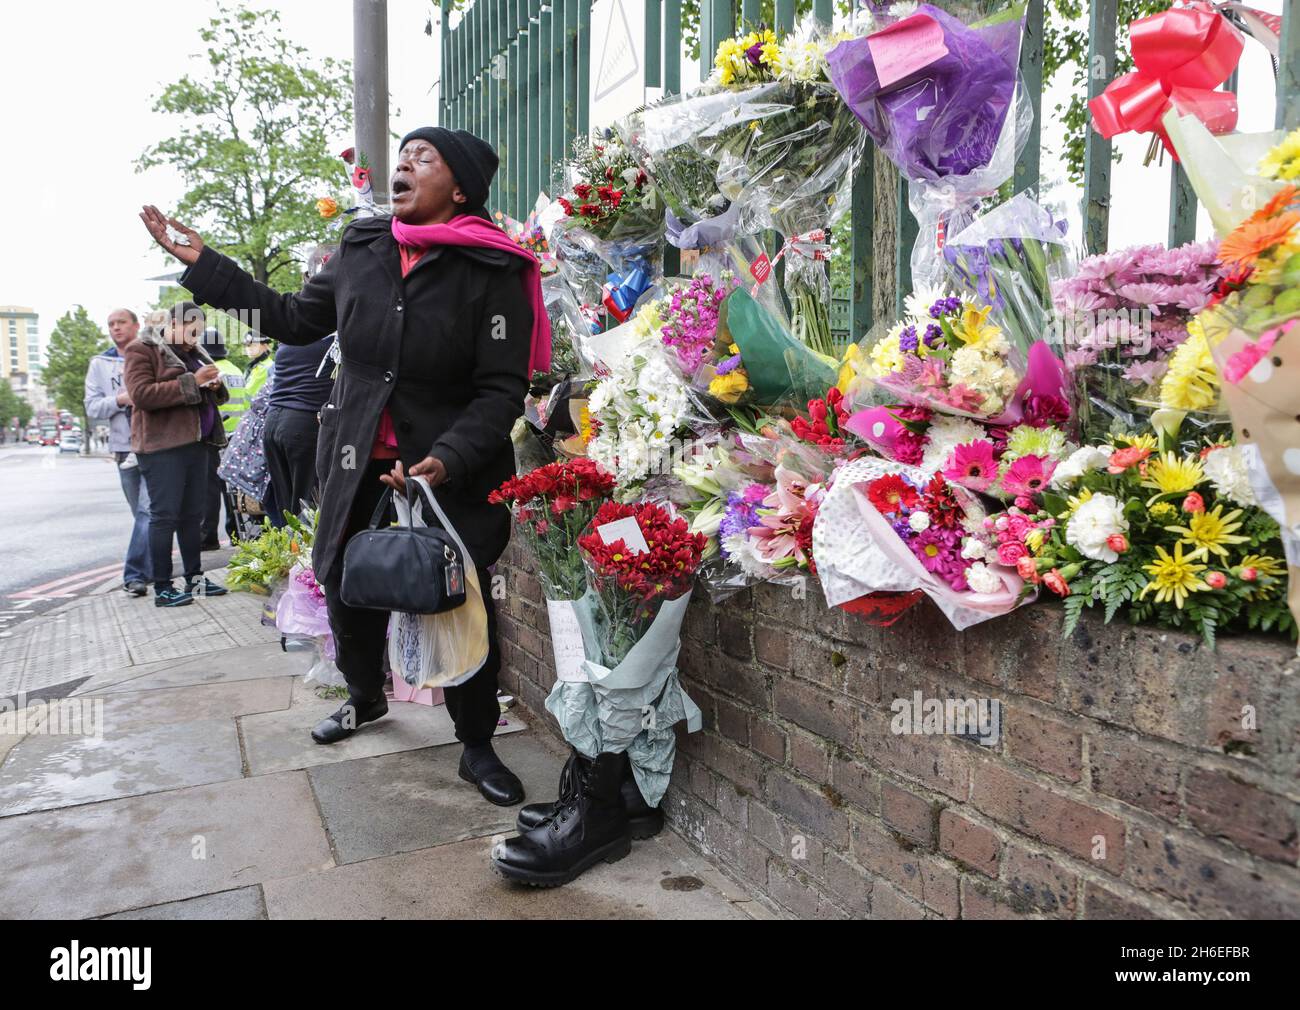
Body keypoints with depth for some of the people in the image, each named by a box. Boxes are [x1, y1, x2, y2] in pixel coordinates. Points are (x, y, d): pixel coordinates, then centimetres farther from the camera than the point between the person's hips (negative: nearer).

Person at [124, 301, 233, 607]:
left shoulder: (192, 351, 20)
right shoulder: (142, 350, -3)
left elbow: (207, 398, 30)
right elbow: (141, 394, -17)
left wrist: (214, 386, 5)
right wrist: (191, 382, -20)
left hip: (195, 442, 8)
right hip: (162, 446, -8)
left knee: (192, 514, 11)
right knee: (164, 515, -6)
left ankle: (194, 578, 19)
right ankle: (162, 588, -1)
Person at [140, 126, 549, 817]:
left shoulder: (491, 272, -11)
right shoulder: (360, 249, 5)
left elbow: (502, 389, -14)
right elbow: (297, 321, 15)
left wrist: (447, 460, -27)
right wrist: (202, 264, 15)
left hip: (453, 470, -5)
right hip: (356, 460, 5)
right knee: (344, 579, 16)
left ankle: (476, 746, 19)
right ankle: (364, 695, 44)